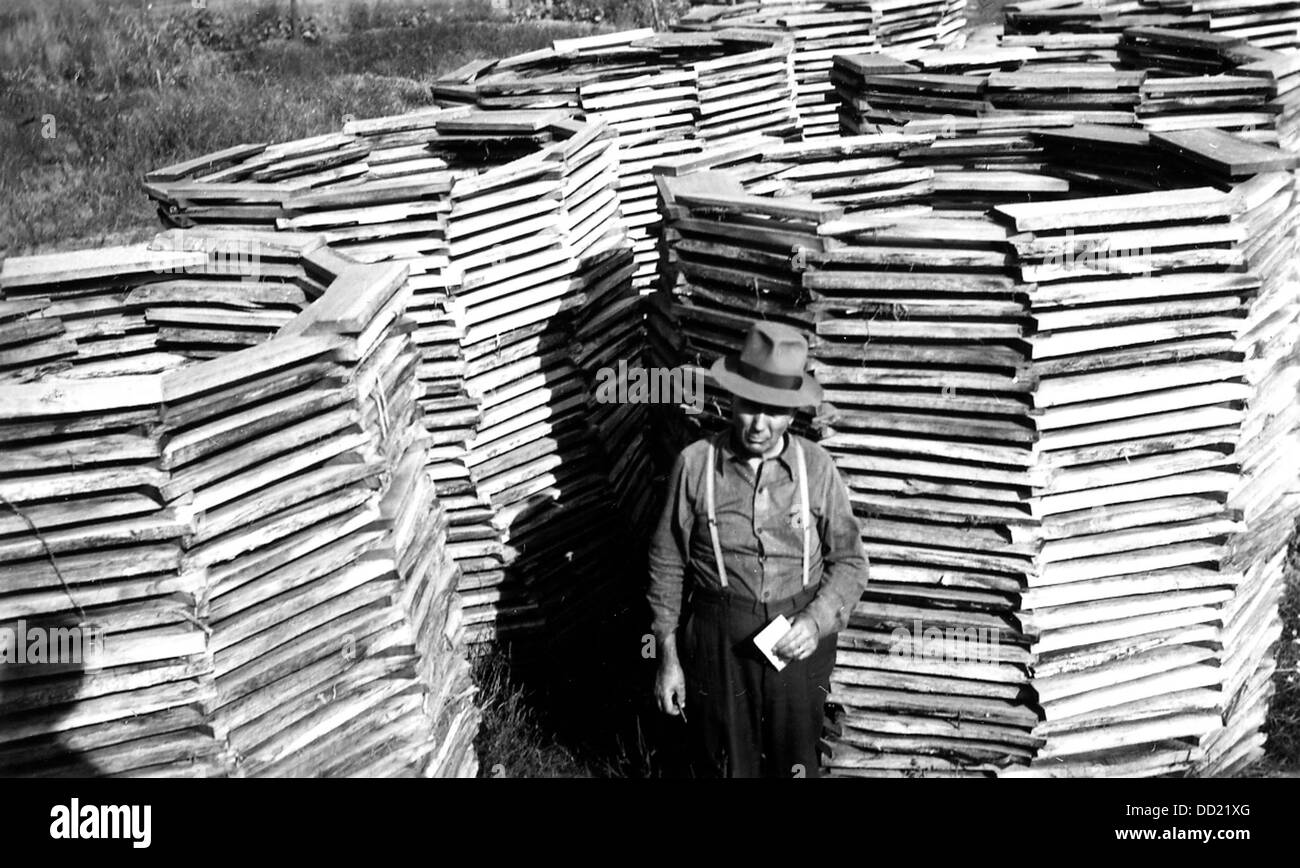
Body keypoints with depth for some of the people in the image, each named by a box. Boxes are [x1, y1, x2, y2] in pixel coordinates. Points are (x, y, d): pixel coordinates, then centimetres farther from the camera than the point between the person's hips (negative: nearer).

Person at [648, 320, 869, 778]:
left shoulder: (816, 467, -6)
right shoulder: (695, 464, -8)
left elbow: (849, 560, 3)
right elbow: (667, 566, 0)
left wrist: (817, 621, -14)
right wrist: (668, 658, 1)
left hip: (798, 638, 1)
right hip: (719, 640, -1)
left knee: (796, 764, 14)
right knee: (726, 764, 12)